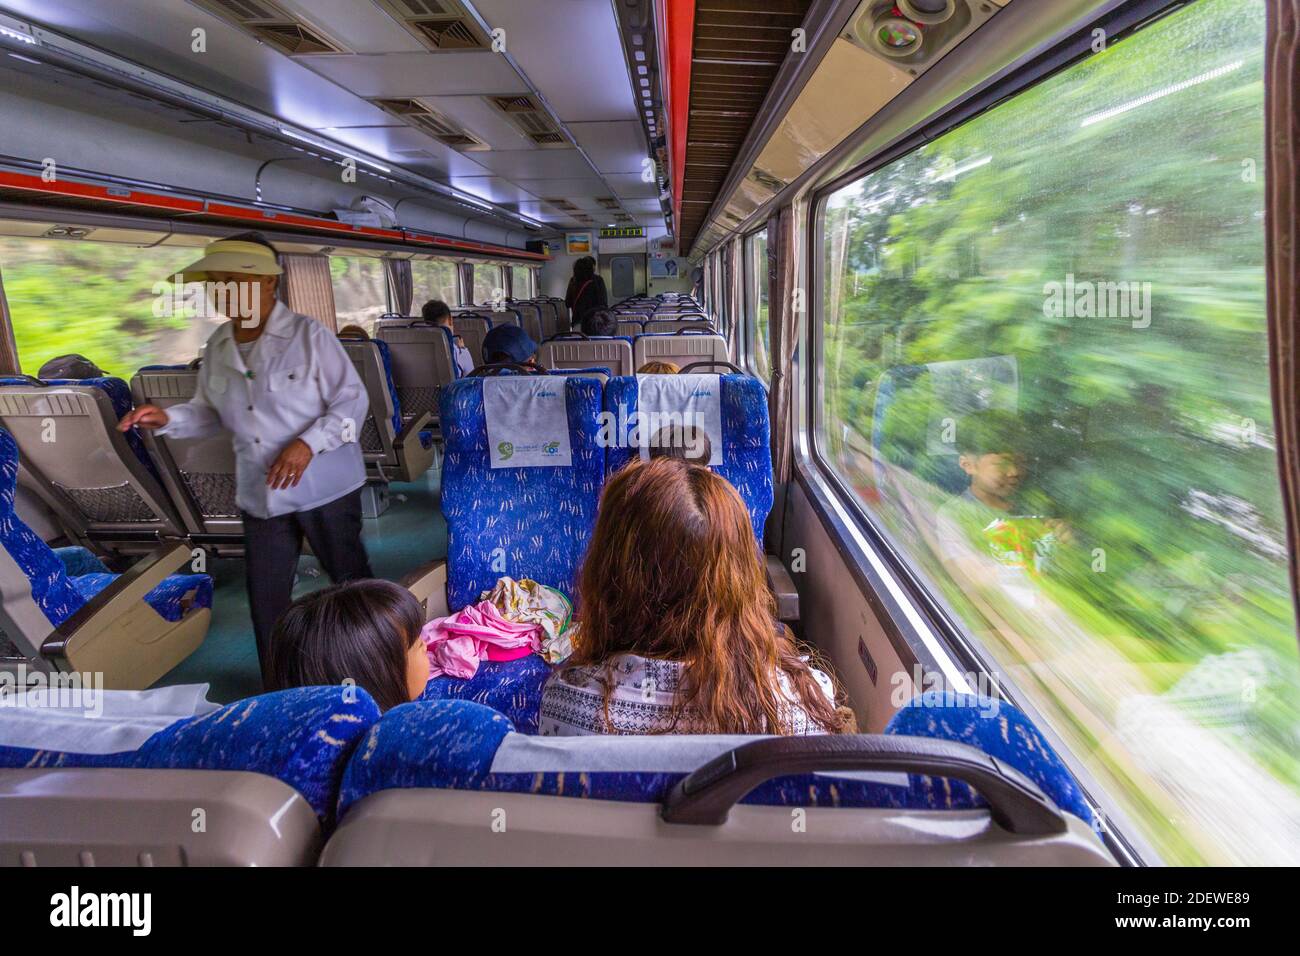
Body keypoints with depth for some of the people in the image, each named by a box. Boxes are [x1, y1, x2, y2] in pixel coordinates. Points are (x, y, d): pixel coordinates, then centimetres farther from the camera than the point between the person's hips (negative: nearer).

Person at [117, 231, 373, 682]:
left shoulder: (308, 335, -13)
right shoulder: (217, 347, 6)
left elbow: (353, 401, -13)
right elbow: (211, 412, 15)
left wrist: (308, 442, -25)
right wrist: (168, 419, -5)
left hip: (325, 488, -5)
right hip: (260, 495, 5)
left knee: (351, 581, 12)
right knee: (265, 599, 12)